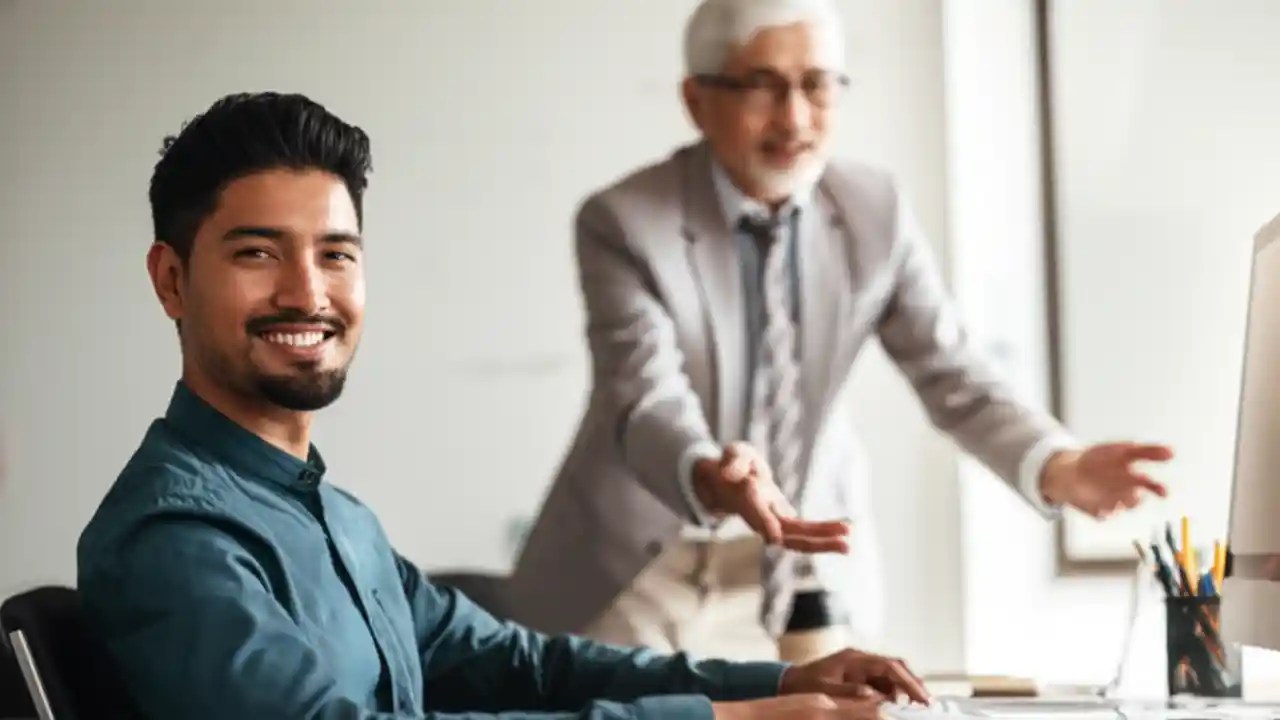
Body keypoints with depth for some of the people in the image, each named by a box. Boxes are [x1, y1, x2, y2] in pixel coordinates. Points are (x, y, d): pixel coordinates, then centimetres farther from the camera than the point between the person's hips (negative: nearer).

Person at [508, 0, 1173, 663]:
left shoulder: (875, 211, -7)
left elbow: (955, 382, -8)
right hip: (646, 560, -3)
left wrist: (1058, 469, -27)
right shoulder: (624, 223, -18)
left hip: (806, 551, 3)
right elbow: (648, 403, -29)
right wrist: (711, 481, -51)